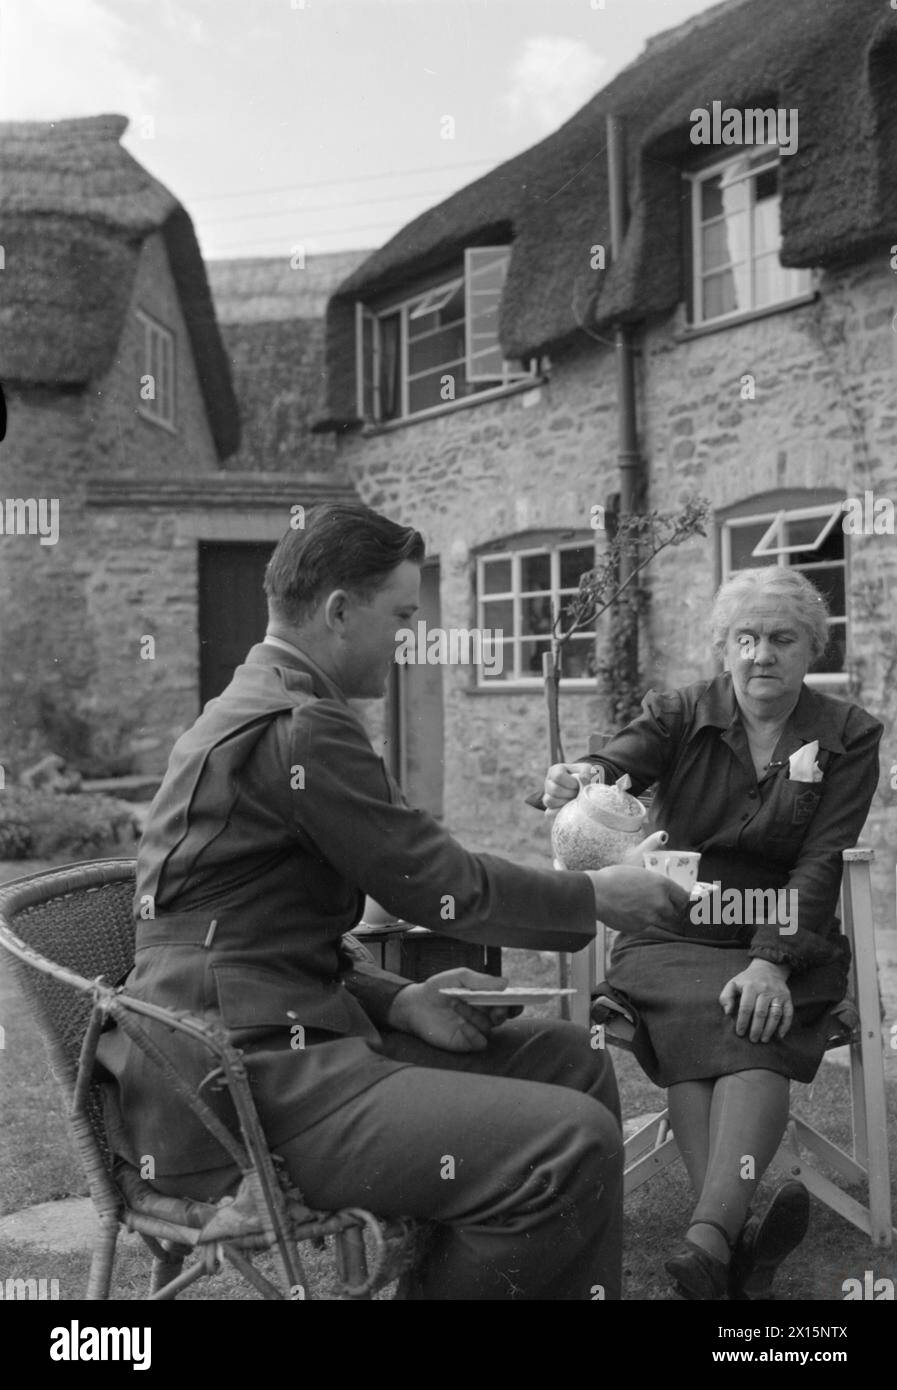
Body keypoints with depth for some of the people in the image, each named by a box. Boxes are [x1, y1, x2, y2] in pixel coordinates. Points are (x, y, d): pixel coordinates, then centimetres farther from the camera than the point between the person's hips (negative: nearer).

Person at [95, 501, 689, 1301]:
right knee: (574, 1143, -21)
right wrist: (598, 896, 3)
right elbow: (446, 889, -12)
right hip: (240, 1096, -11)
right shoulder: (299, 726, -16)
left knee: (567, 1057, 10)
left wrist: (394, 1000, 6)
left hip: (271, 1038, 11)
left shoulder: (251, 713, 16)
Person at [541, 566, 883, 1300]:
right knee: (702, 1019, -31)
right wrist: (577, 779, -40)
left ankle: (709, 1241, -40)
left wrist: (773, 962, -20)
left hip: (789, 941, 0)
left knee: (758, 1029, -31)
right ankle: (741, 1238, -36)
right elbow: (618, 763, -14)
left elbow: (822, 863, -5)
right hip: (674, 935, 0)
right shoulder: (679, 714, 6)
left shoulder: (848, 735, 5)